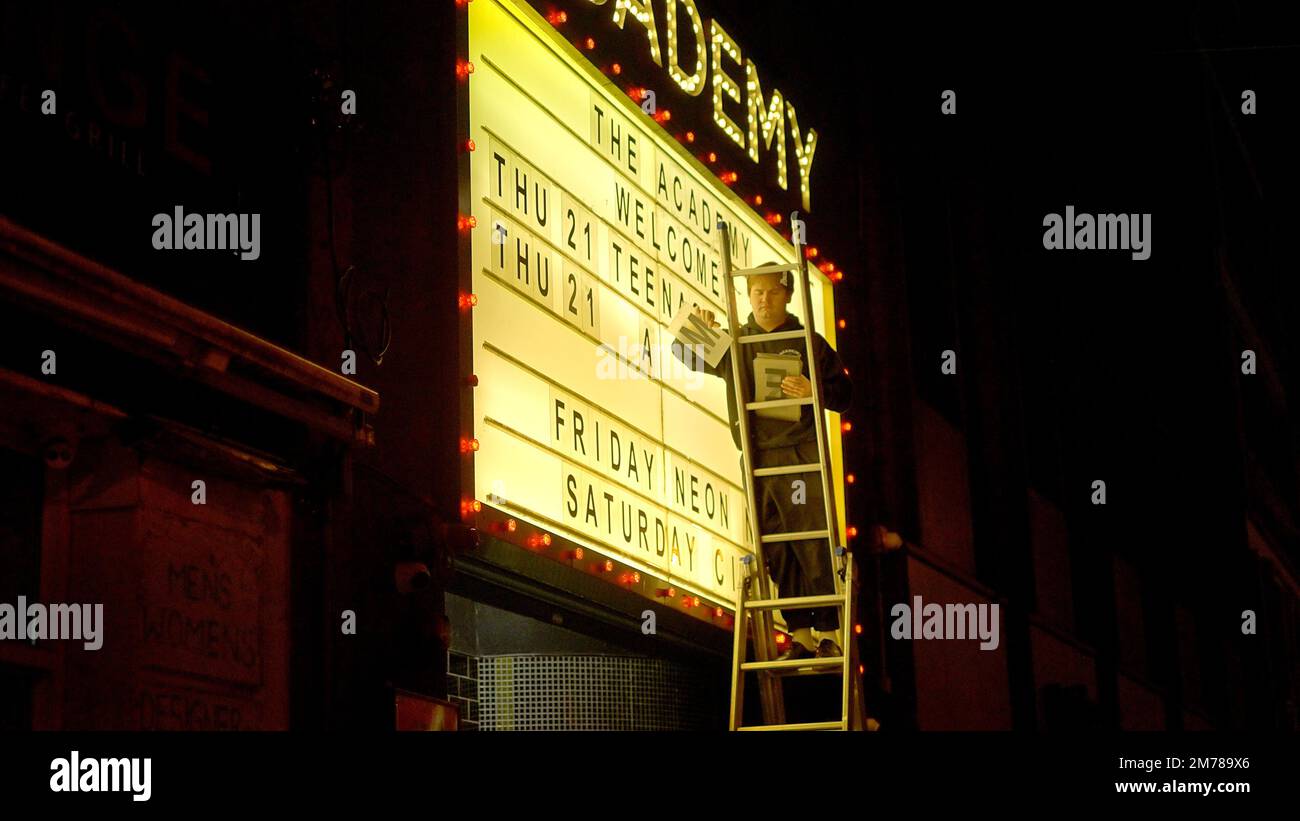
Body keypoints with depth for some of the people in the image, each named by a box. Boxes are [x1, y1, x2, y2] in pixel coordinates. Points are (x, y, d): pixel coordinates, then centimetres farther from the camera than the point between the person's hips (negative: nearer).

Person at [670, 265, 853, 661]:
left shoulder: (810, 343, 6)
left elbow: (844, 394, 8)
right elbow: (685, 353, 26)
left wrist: (813, 390, -13)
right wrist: (695, 325, 5)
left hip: (801, 457, -3)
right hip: (756, 461, 3)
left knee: (815, 547, -8)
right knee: (778, 554, 3)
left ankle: (829, 632, -5)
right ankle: (800, 635, 8)